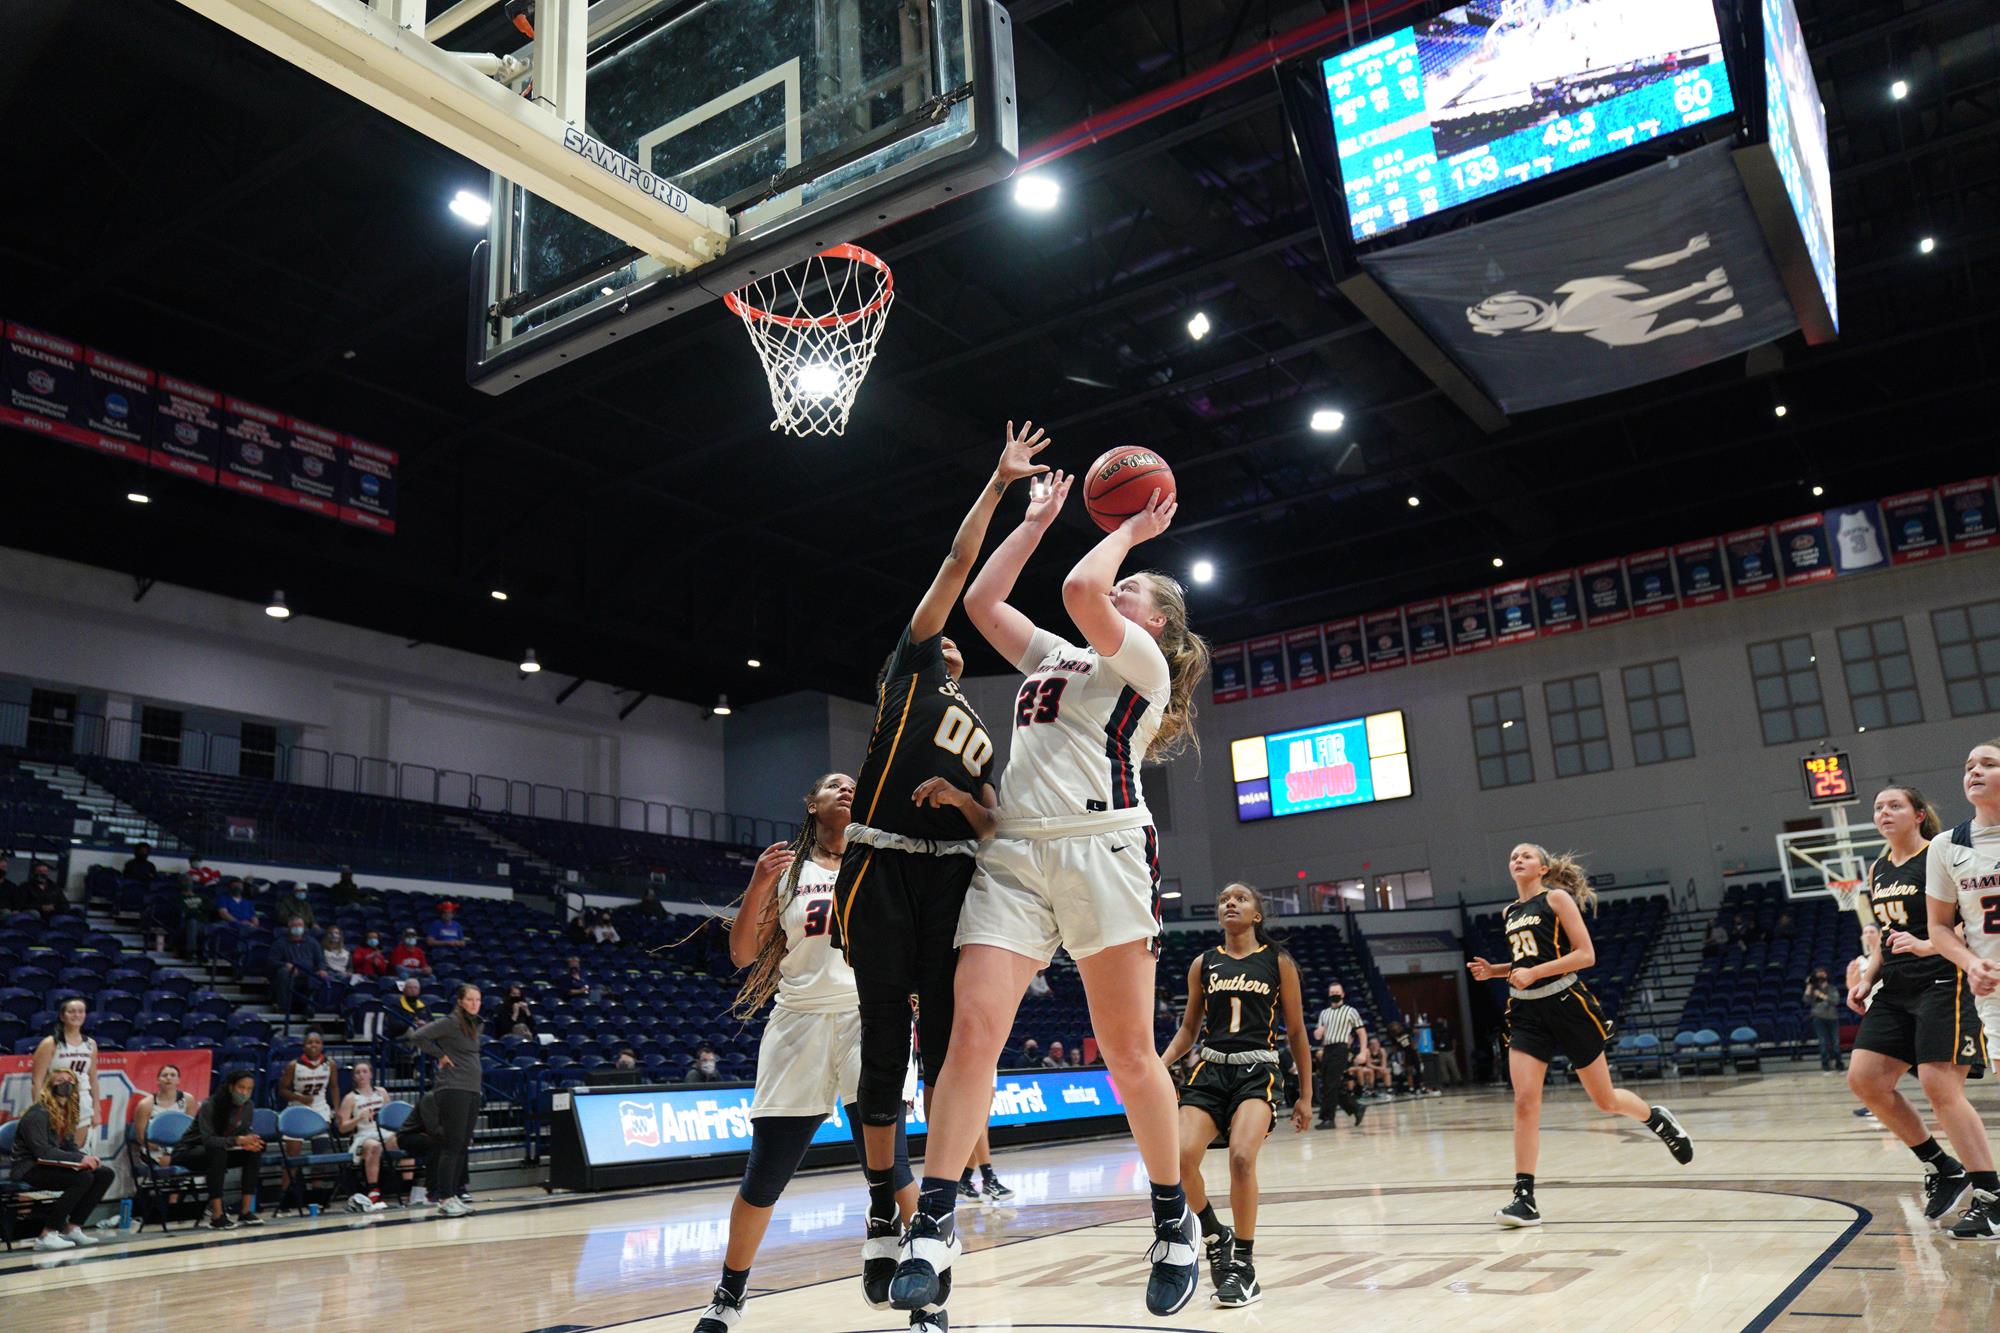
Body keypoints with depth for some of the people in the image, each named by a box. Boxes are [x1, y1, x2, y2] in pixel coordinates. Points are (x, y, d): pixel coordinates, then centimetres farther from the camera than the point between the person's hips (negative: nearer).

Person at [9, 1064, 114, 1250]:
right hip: (30, 1170, -8)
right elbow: (42, 1152, -23)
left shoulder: (67, 1113, 11)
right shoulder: (38, 1114, -15)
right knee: (83, 1178, -29)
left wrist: (88, 1158, -9)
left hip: (52, 1167, 9)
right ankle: (47, 1235, -23)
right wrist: (80, 1158, -25)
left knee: (104, 1173, -5)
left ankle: (73, 1228, -3)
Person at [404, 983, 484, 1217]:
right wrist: (440, 1054, -9)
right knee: (452, 1145, -7)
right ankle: (445, 1199, -3)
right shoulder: (451, 1022, -9)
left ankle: (454, 1195, 15)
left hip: (472, 1091, 8)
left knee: (464, 1146, 9)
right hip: (453, 1090, -8)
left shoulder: (475, 1024, 15)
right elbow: (418, 1036, -17)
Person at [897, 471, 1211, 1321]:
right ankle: (934, 1225, -7)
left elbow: (1079, 590, -9)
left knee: (1127, 1051, -1)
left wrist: (1128, 532, 8)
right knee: (974, 1029, -11)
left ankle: (1175, 1225, 15)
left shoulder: (1143, 658, 8)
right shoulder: (1057, 655, 28)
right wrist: (1037, 518, 30)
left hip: (1102, 849, -5)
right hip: (1014, 854, 5)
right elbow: (980, 600, 26)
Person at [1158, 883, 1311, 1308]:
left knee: (1241, 1157, -27)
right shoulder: (1203, 964, 11)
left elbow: (1296, 1032, 10)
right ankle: (1216, 1238, 11)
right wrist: (1160, 1065, 0)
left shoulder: (1278, 962, 6)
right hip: (1209, 1069, 3)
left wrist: (1305, 1096, 8)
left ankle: (1244, 1266, -8)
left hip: (1257, 1072, -2)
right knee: (1181, 1157, -18)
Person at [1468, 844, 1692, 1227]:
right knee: (1525, 1102, -10)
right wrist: (1495, 971, 8)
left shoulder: (1557, 898, -4)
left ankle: (1657, 1118, 41)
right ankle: (1524, 1198, -9)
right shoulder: (1509, 913, 15)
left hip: (1566, 1003, -5)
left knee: (1606, 1101, 8)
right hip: (1526, 1011, 5)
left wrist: (1534, 973, -19)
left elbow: (1586, 955, -11)